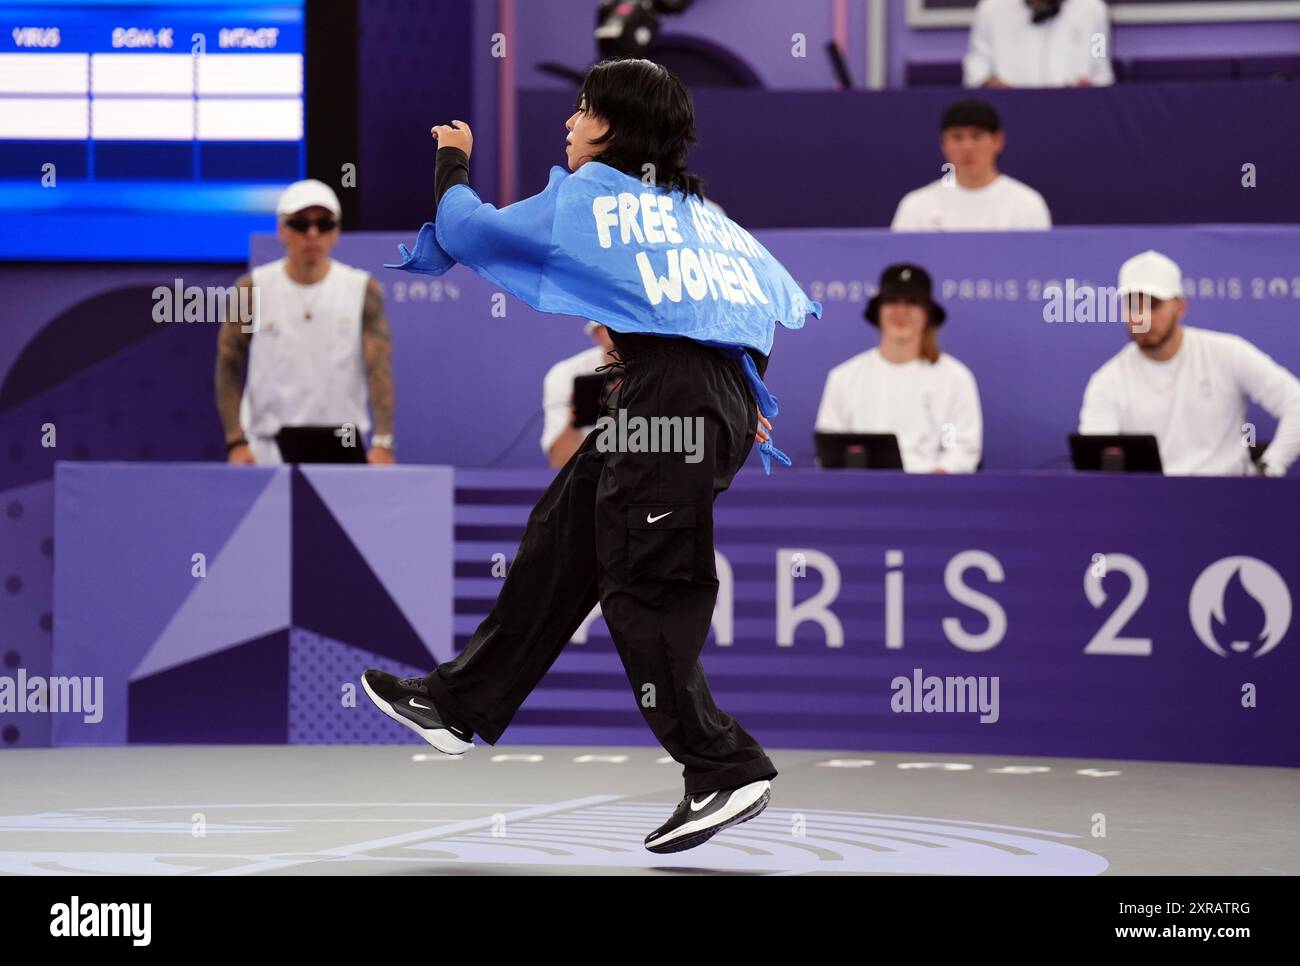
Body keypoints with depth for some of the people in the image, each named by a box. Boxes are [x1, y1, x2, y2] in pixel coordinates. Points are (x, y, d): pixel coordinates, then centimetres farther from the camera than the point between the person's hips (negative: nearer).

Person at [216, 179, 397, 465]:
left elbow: (380, 369, -7)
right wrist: (236, 442, -9)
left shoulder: (363, 290, 1)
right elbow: (229, 367, 1)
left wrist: (383, 442, -18)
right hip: (268, 450, 0)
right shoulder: (253, 289, 1)